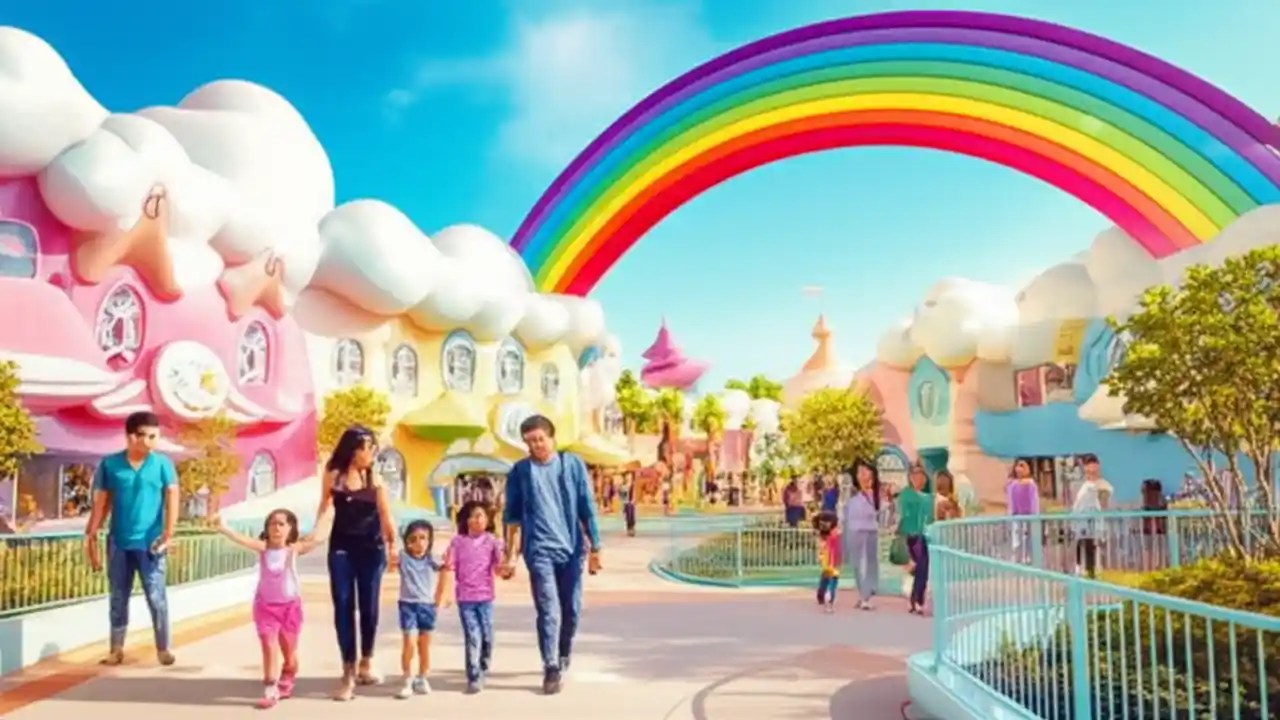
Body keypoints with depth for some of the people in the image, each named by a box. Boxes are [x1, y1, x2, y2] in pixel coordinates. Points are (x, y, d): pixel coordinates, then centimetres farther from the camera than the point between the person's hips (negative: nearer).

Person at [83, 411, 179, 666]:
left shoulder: (163, 463, -3)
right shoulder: (109, 464, 1)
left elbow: (172, 498, -8)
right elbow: (101, 503, 4)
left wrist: (168, 533, -17)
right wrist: (91, 537, 2)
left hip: (149, 543, -2)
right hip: (118, 543, 2)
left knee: (156, 598, 0)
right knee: (117, 599, 11)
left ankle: (163, 648, 9)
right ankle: (116, 649, 22)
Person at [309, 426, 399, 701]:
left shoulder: (374, 479, 0)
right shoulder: (333, 475, -1)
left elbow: (385, 516, 4)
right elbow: (324, 506, 7)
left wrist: (392, 544, 0)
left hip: (371, 549, 1)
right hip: (341, 549, -1)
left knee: (369, 608, 6)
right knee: (343, 608, -1)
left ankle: (366, 664, 25)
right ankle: (348, 673, 6)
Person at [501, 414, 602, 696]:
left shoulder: (573, 464, 2)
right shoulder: (520, 471, 1)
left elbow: (587, 509, 4)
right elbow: (512, 515, 5)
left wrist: (594, 547, 2)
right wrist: (509, 555, 2)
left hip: (571, 548, 2)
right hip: (539, 550, -1)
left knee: (571, 610, 12)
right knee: (549, 611, -8)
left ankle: (563, 656, 35)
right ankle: (551, 670, 0)